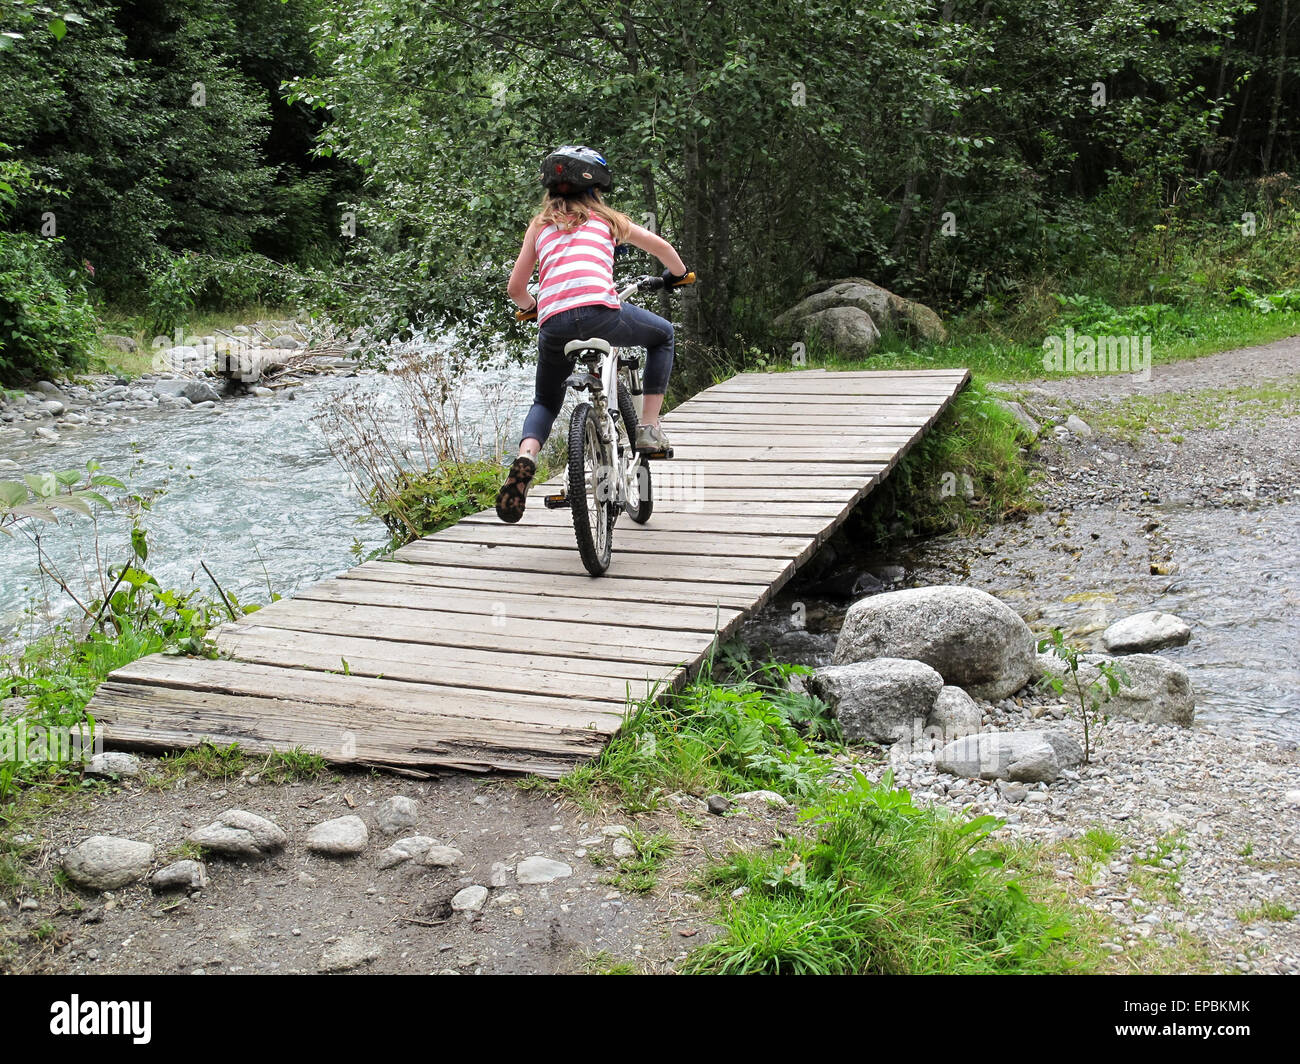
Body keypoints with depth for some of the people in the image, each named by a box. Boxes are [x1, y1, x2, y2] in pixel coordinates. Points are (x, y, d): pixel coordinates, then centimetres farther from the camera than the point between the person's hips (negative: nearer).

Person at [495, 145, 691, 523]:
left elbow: (515, 287, 24)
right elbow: (660, 246, 24)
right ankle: (649, 429, 19)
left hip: (553, 324, 3)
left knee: (546, 402, 25)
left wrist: (531, 306, 46)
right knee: (663, 335, 28)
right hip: (599, 311, -2)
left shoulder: (540, 224, 26)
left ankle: (526, 455, -8)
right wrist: (678, 273, 45)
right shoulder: (604, 217, 22)